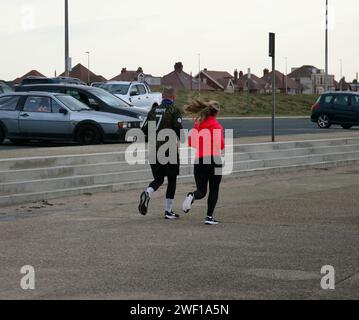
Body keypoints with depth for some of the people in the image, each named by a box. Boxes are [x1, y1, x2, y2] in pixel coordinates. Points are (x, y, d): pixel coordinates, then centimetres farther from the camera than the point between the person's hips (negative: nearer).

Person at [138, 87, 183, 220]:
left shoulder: (153, 110, 10)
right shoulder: (174, 110, -6)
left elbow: (144, 130, 9)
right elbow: (178, 129, -16)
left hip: (154, 150, 4)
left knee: (158, 179, 13)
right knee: (172, 180, 8)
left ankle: (147, 193, -19)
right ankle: (168, 211, 9)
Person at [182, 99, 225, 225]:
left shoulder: (197, 124, 9)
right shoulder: (216, 125, -7)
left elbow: (191, 142, 10)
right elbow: (220, 144, -15)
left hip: (199, 159, 4)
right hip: (214, 159, -4)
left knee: (201, 191, 9)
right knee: (214, 190, 11)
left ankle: (192, 196, -25)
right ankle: (209, 217, 5)